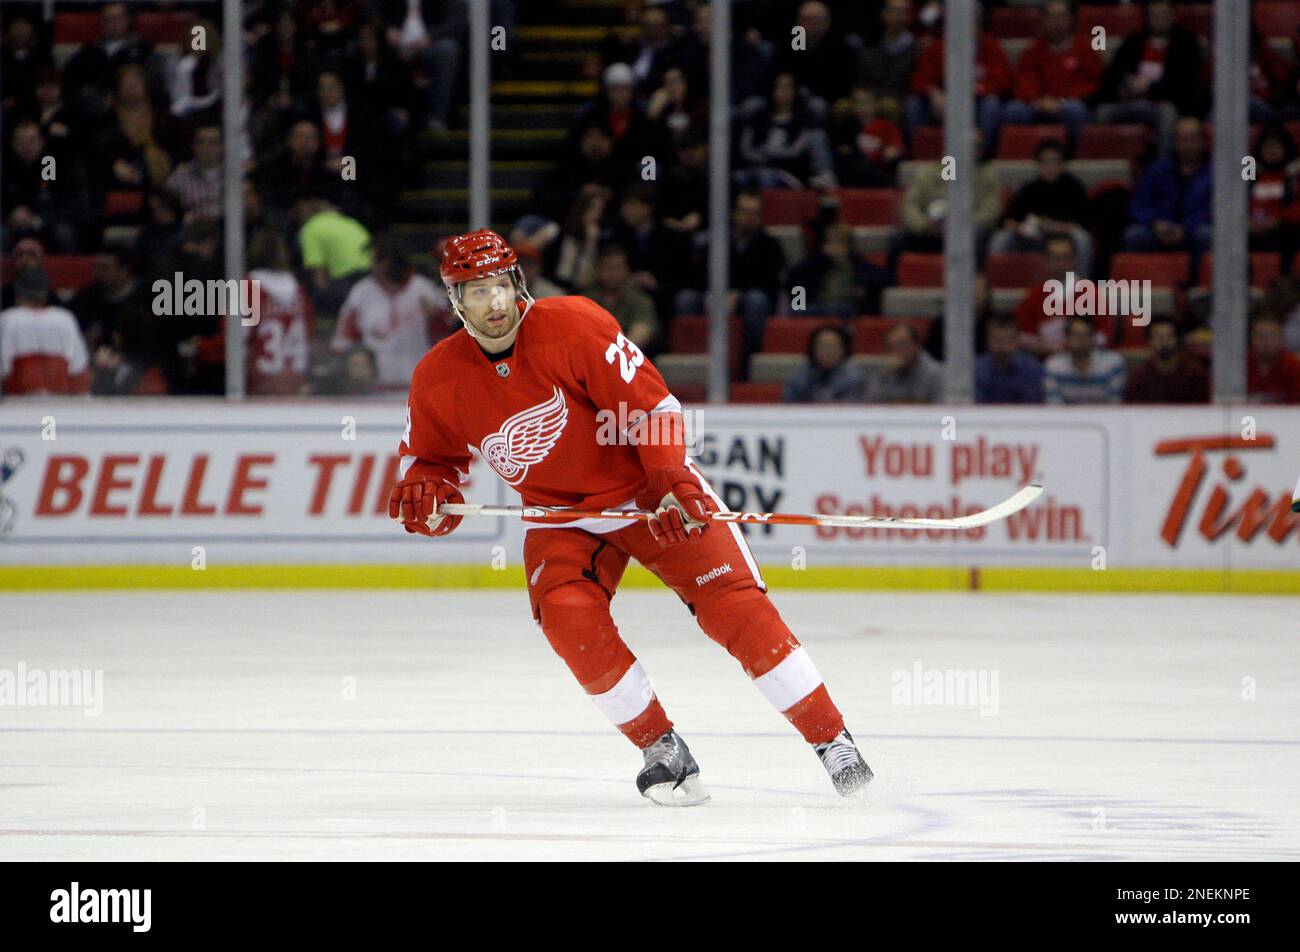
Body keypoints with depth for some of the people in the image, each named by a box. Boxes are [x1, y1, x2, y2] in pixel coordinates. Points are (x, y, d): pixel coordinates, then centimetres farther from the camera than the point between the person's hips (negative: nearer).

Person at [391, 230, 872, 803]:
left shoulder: (573, 325, -20)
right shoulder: (438, 380, -8)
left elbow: (650, 402, -18)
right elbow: (429, 455, 9)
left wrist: (673, 483, -29)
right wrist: (425, 491, -14)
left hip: (645, 487, -3)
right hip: (559, 514, 3)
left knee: (732, 605, -15)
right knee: (569, 619, -24)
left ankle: (832, 740, -8)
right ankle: (662, 751, -9)